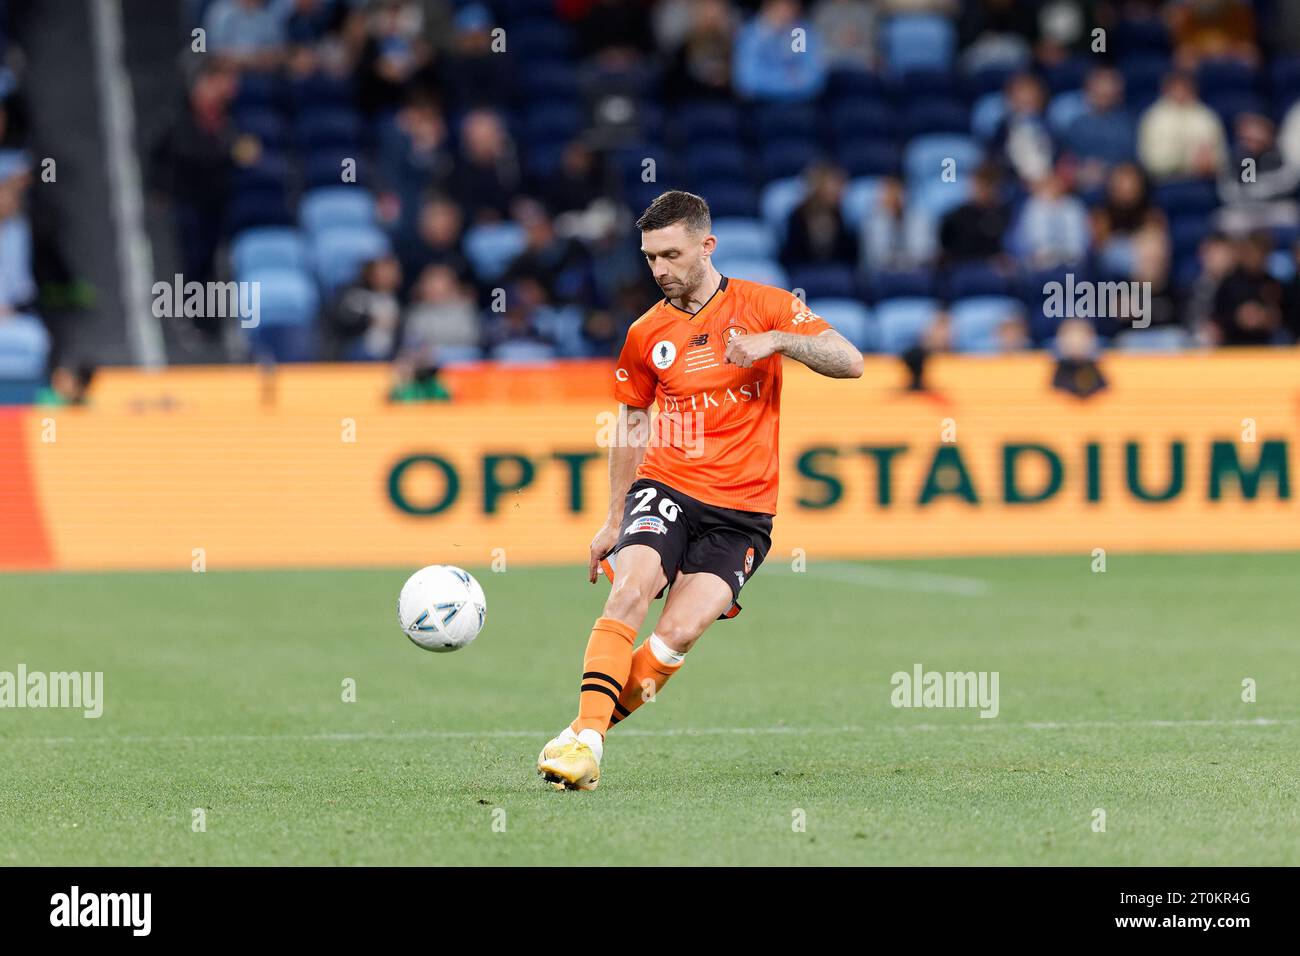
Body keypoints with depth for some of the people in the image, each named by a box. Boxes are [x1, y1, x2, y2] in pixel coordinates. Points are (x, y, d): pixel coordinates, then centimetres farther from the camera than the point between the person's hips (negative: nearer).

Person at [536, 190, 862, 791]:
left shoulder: (764, 306, 0)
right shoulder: (646, 334, 9)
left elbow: (850, 363, -7)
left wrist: (778, 340, -23)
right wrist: (614, 520, 21)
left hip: (742, 511, -2)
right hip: (666, 489, 2)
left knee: (678, 635, -20)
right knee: (629, 589, -27)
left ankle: (602, 720, -2)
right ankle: (584, 735, -30)